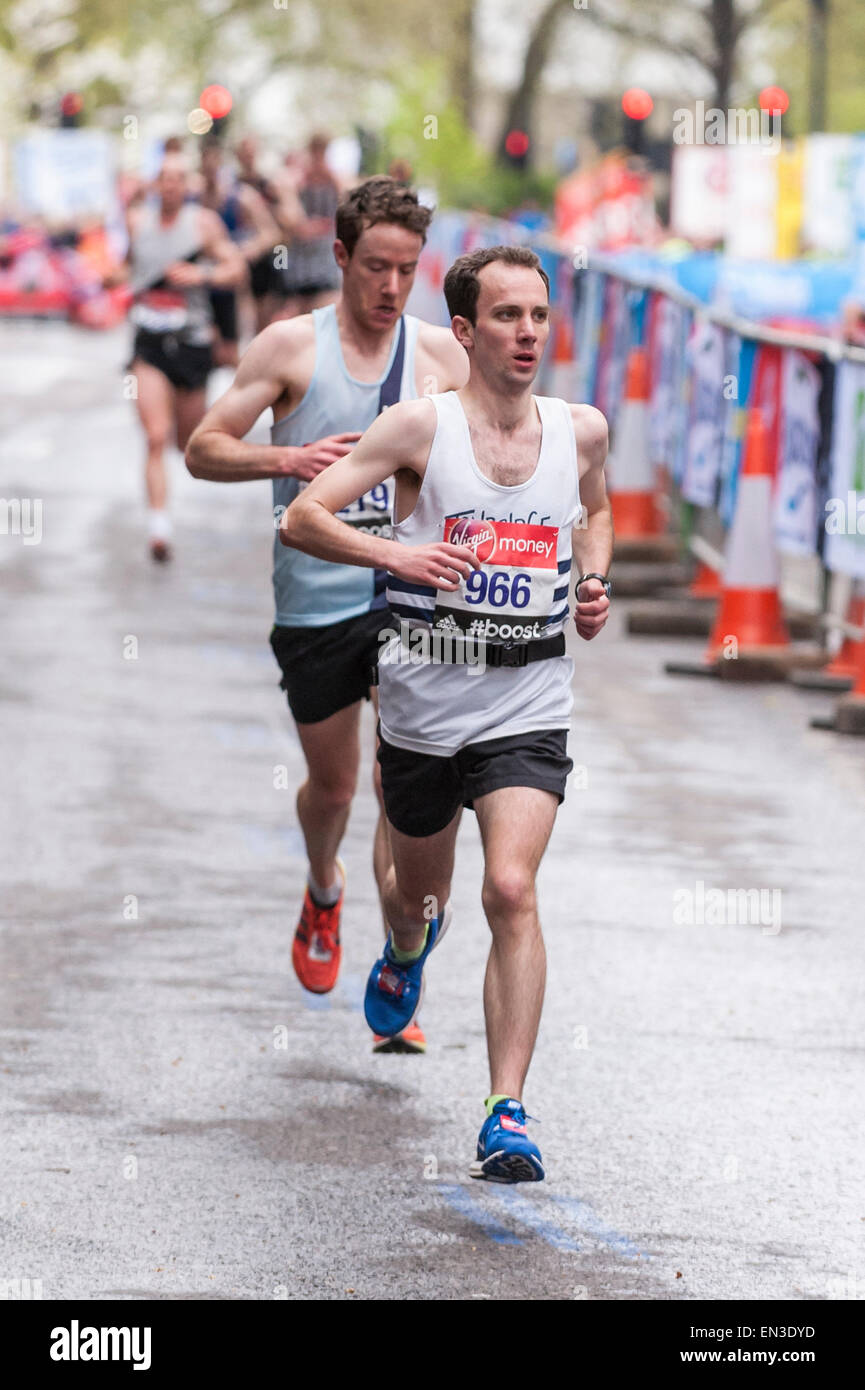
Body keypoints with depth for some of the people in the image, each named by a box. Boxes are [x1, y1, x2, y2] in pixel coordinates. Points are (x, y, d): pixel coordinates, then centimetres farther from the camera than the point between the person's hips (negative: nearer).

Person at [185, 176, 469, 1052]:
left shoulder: (439, 353, 4)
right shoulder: (290, 346, -2)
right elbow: (203, 449, -3)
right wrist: (286, 460, -20)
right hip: (315, 597, 0)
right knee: (332, 783, 13)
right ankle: (323, 891, 47)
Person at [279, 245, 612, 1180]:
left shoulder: (582, 430, 2)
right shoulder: (422, 425, -9)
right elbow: (302, 519, -11)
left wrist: (596, 585, 6)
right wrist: (394, 552, -26)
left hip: (526, 708, 0)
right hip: (422, 705, 0)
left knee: (511, 891, -19)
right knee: (419, 889, 20)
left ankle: (507, 1113, -18)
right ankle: (407, 948, 59)